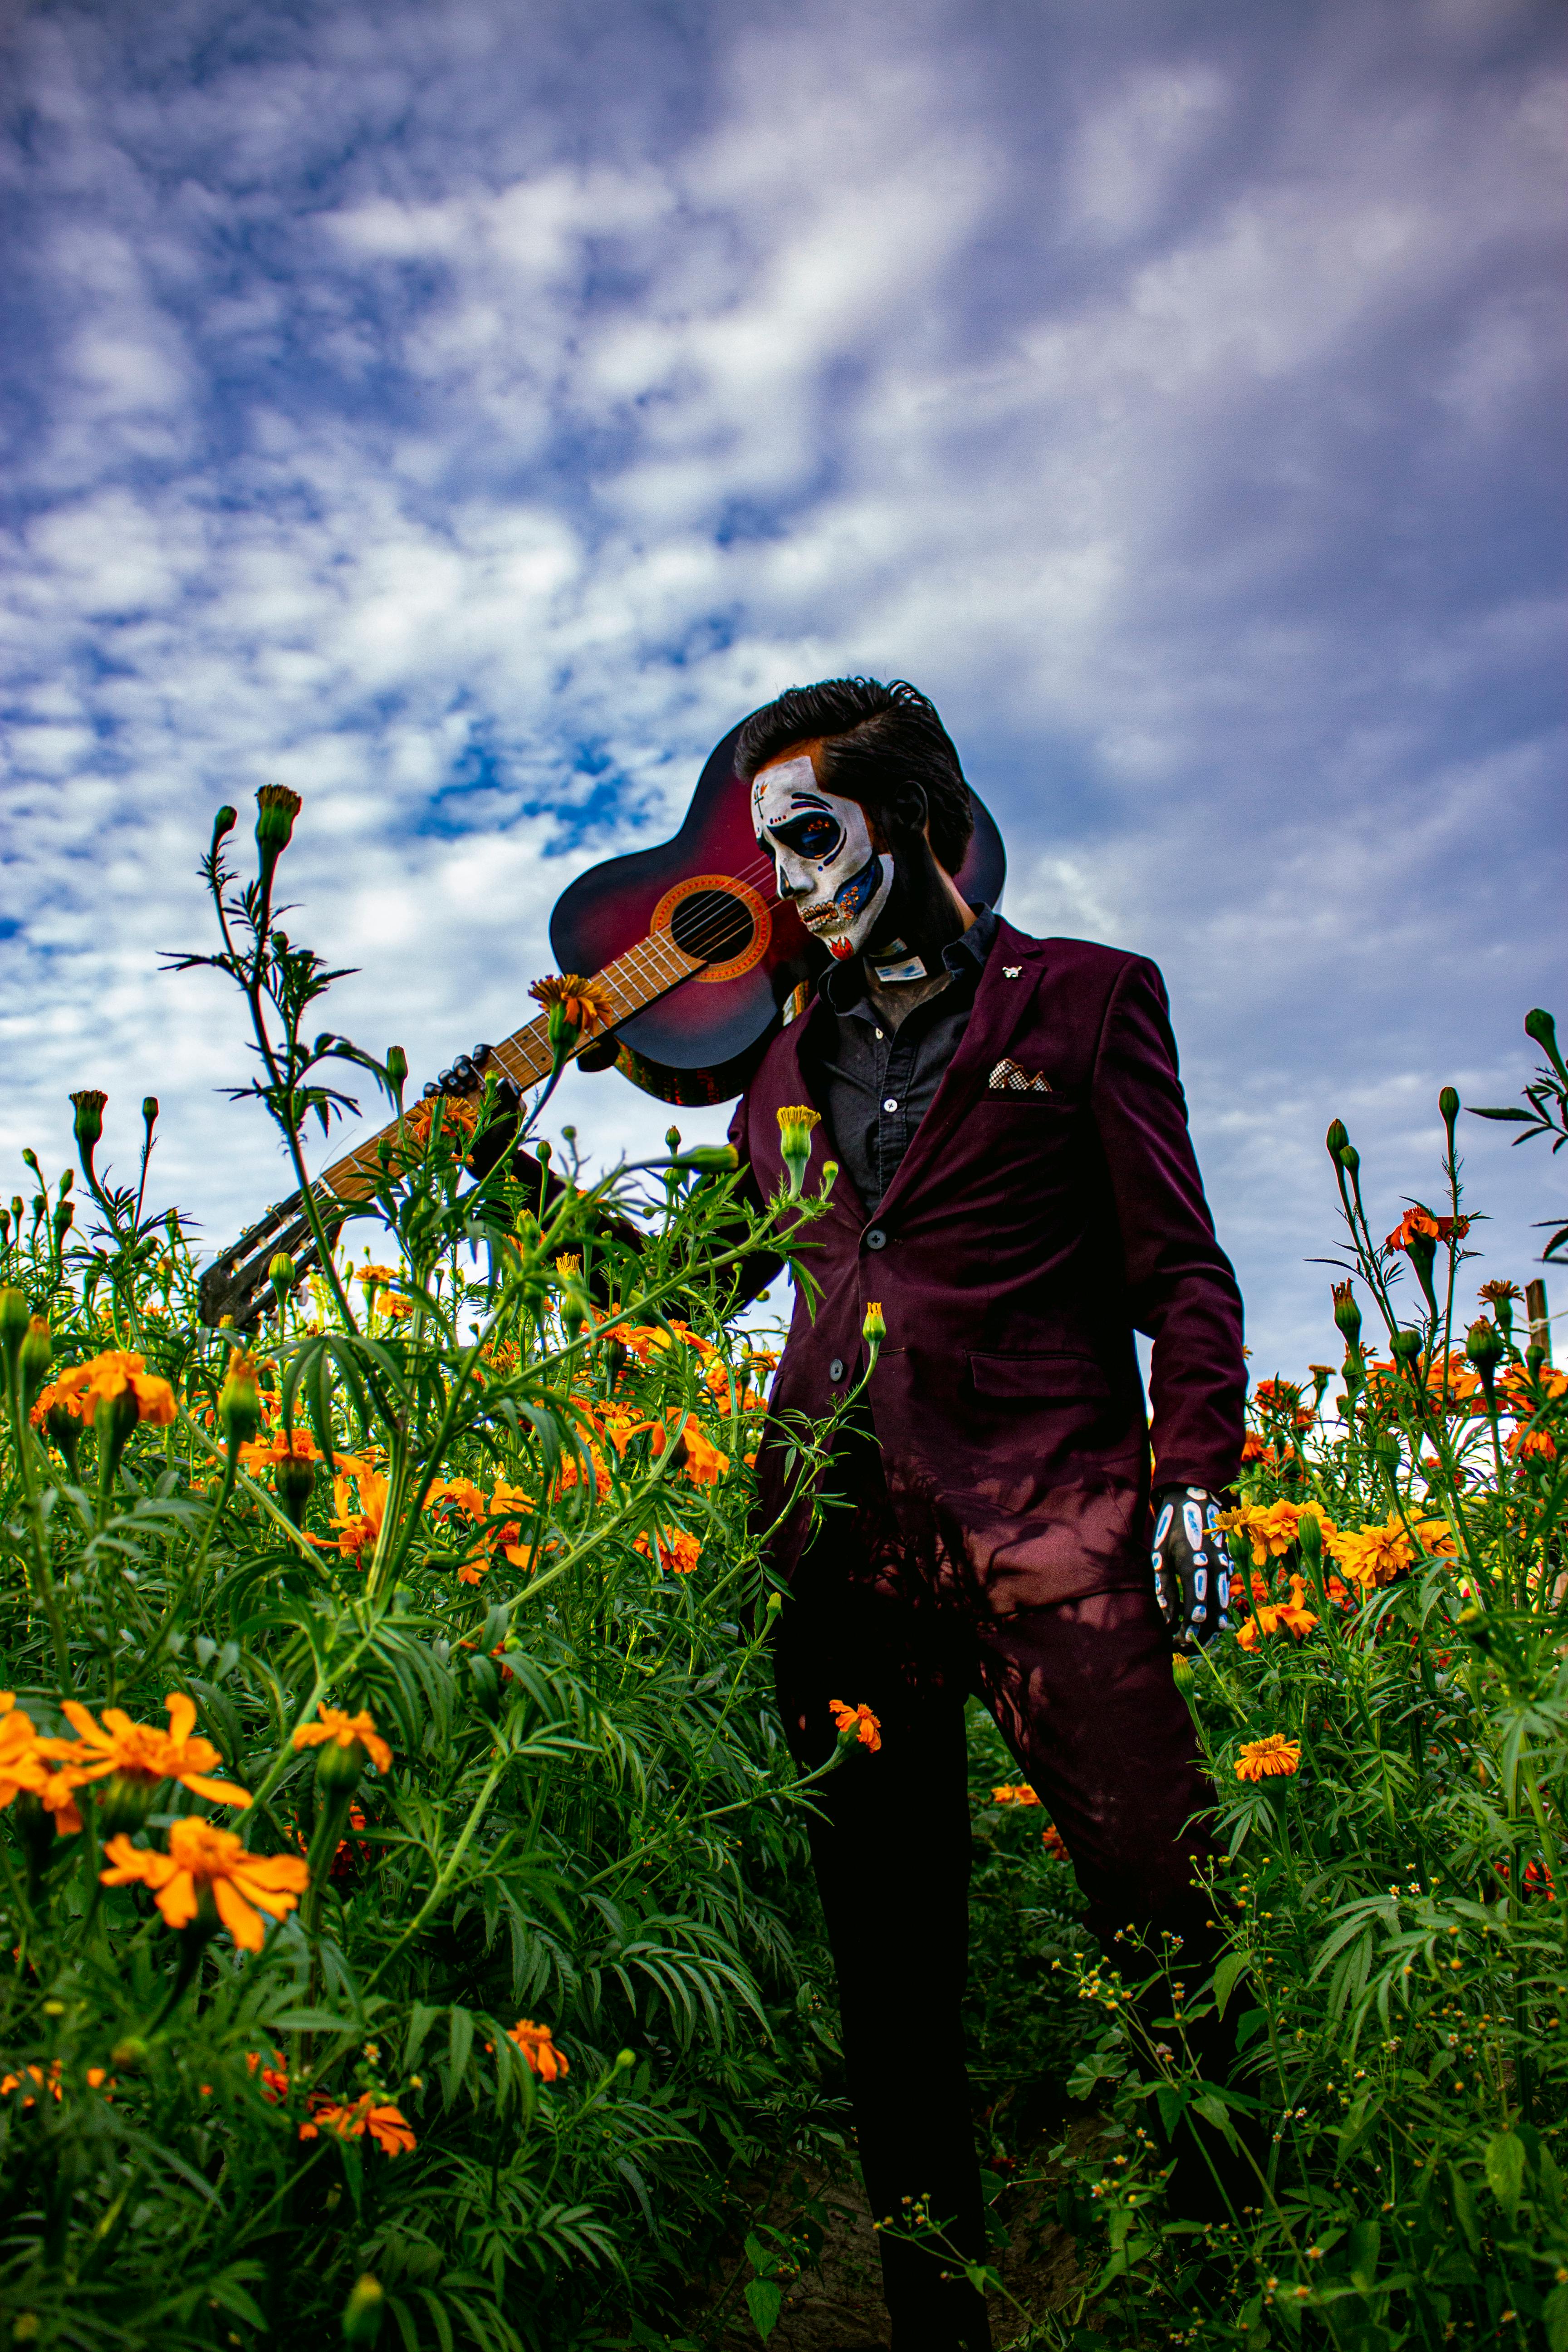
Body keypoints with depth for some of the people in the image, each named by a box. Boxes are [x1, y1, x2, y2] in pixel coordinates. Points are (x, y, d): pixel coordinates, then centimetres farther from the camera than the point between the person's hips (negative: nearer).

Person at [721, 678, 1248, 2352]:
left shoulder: (1084, 999, 8)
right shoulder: (793, 1059, 21)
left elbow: (1181, 1272, 5)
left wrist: (1193, 1478, -6)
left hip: (1046, 1526, -4)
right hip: (840, 1542, 4)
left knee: (1163, 1914, -5)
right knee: (888, 1953, 9)